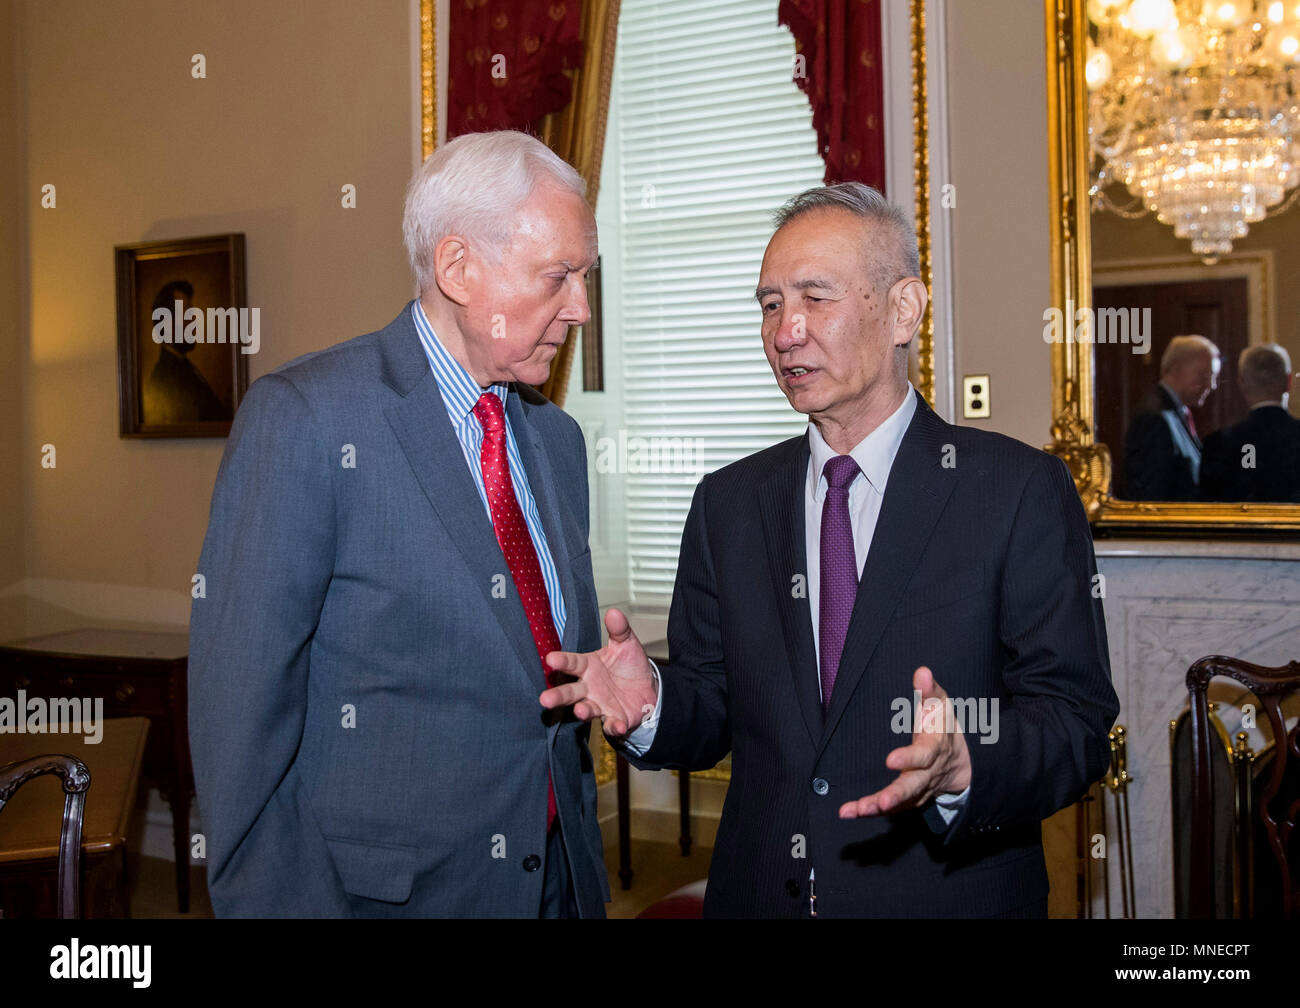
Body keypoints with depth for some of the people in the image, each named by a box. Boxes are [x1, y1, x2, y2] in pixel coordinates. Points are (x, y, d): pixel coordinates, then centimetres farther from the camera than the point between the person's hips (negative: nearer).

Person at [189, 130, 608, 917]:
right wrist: (277, 901, -16)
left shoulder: (557, 439, 8)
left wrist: (585, 855, 11)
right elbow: (241, 697, -15)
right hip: (376, 887, -6)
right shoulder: (302, 418, -13)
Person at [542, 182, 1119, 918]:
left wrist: (964, 767, -31)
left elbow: (1076, 721, -13)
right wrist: (653, 704, -16)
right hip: (759, 892, 4)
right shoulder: (728, 504, 4)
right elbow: (711, 712, 5)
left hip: (951, 897, -3)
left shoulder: (1022, 491, -9)